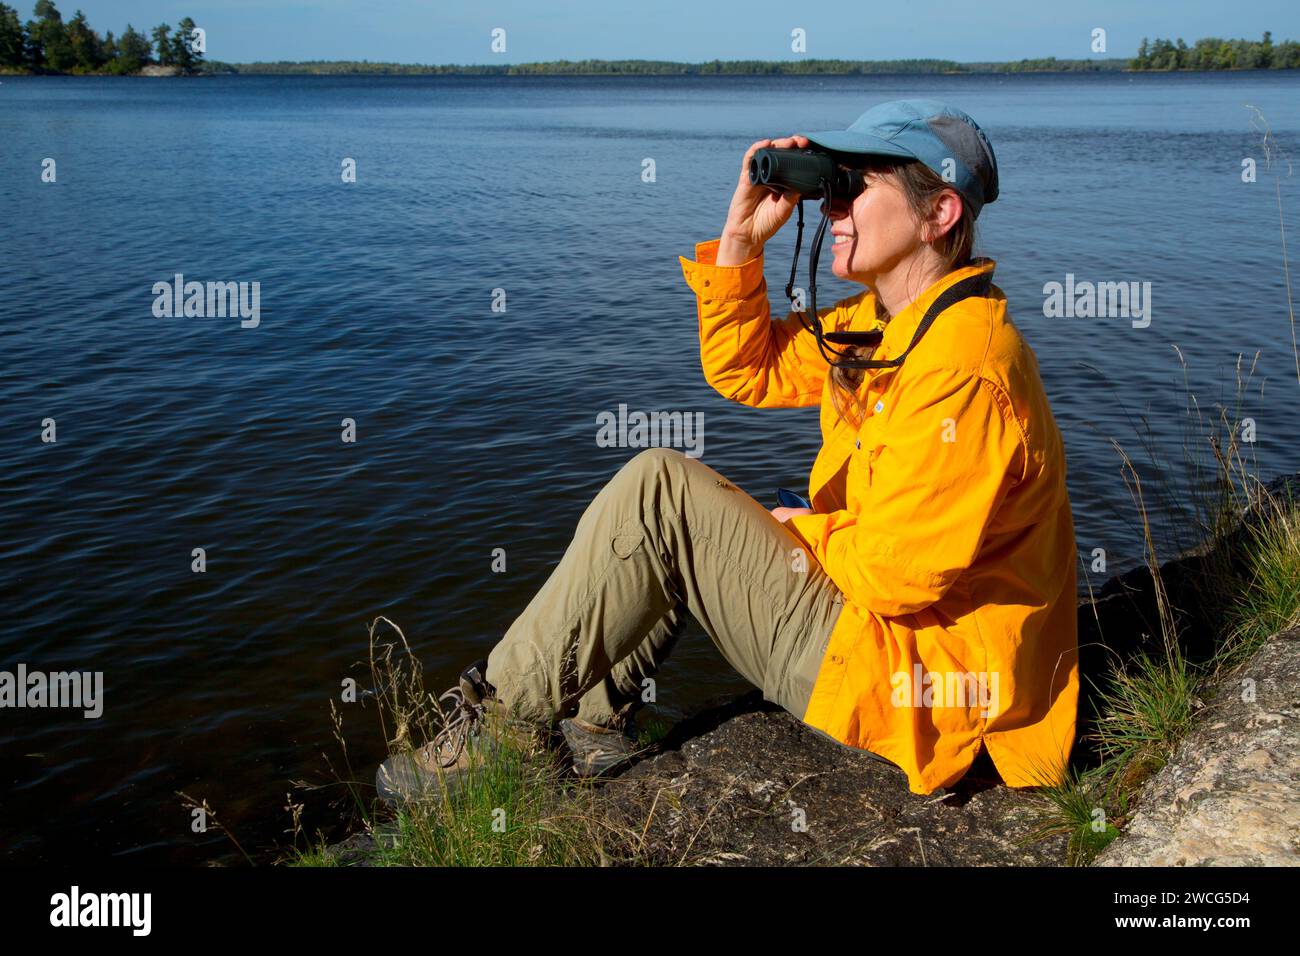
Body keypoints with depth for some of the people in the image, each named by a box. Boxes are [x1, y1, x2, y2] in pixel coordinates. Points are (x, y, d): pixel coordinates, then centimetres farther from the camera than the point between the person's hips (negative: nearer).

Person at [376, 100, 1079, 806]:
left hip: (902, 680, -10)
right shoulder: (882, 322, 7)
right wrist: (741, 237, -2)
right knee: (666, 518, 15)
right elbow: (743, 371, 11)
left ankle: (499, 724, -5)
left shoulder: (962, 369, -24)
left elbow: (898, 571, -27)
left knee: (657, 489, -16)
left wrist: (805, 532, -7)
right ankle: (594, 722, 11)